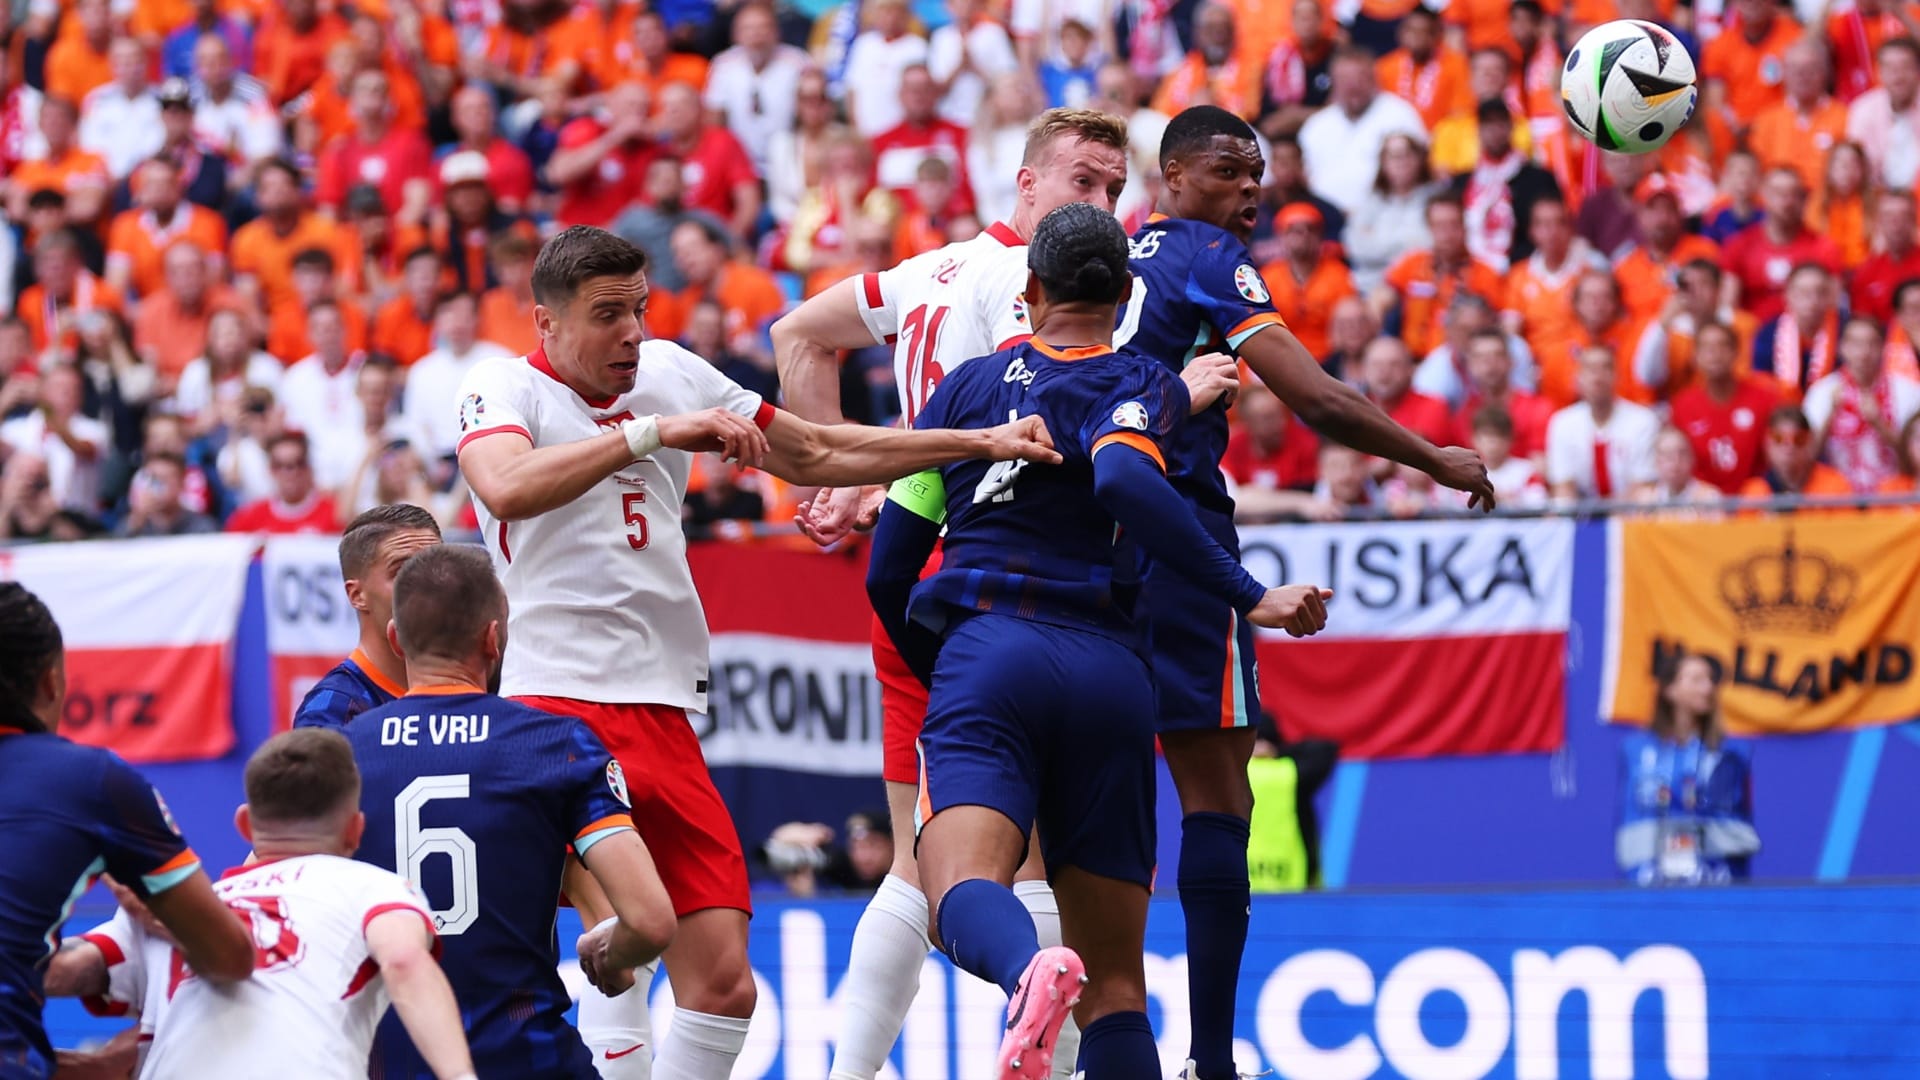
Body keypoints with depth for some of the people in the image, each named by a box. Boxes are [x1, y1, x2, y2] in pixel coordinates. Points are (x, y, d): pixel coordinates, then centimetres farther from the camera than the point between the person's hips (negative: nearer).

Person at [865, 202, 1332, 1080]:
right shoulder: (1144, 388, 11)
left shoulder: (970, 384, 19)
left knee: (962, 886, -23)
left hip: (988, 653, 0)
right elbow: (1121, 481, -15)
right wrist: (1250, 597, -15)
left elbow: (887, 573, 20)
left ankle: (1030, 972, -58)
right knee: (1114, 980, 6)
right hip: (1109, 671, 1)